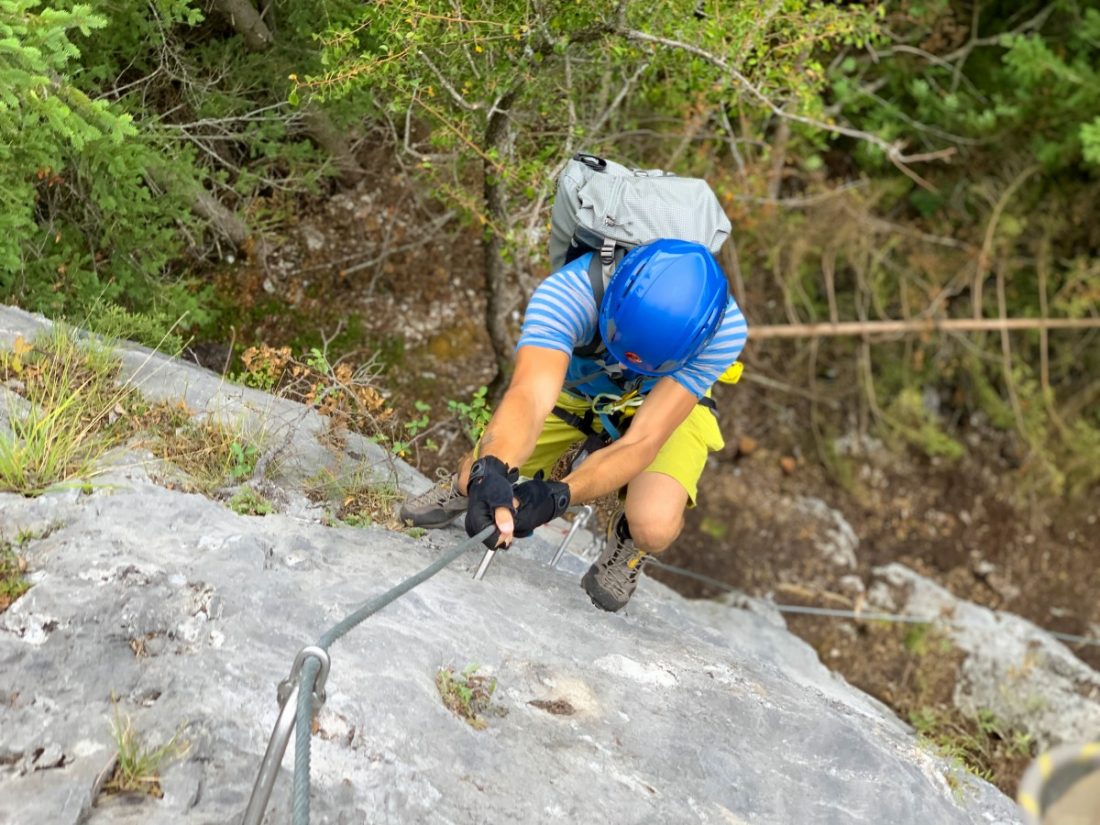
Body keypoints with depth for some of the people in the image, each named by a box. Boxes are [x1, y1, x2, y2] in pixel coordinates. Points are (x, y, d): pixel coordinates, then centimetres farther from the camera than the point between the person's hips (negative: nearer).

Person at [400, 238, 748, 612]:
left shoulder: (724, 328, -37)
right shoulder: (569, 293, -39)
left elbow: (643, 441, -39)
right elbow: (529, 396, -51)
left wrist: (557, 495, -52)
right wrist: (491, 474, -70)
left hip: (661, 404, -1)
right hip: (569, 387, 1)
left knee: (654, 527, -29)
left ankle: (628, 542, 10)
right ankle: (465, 485, 26)